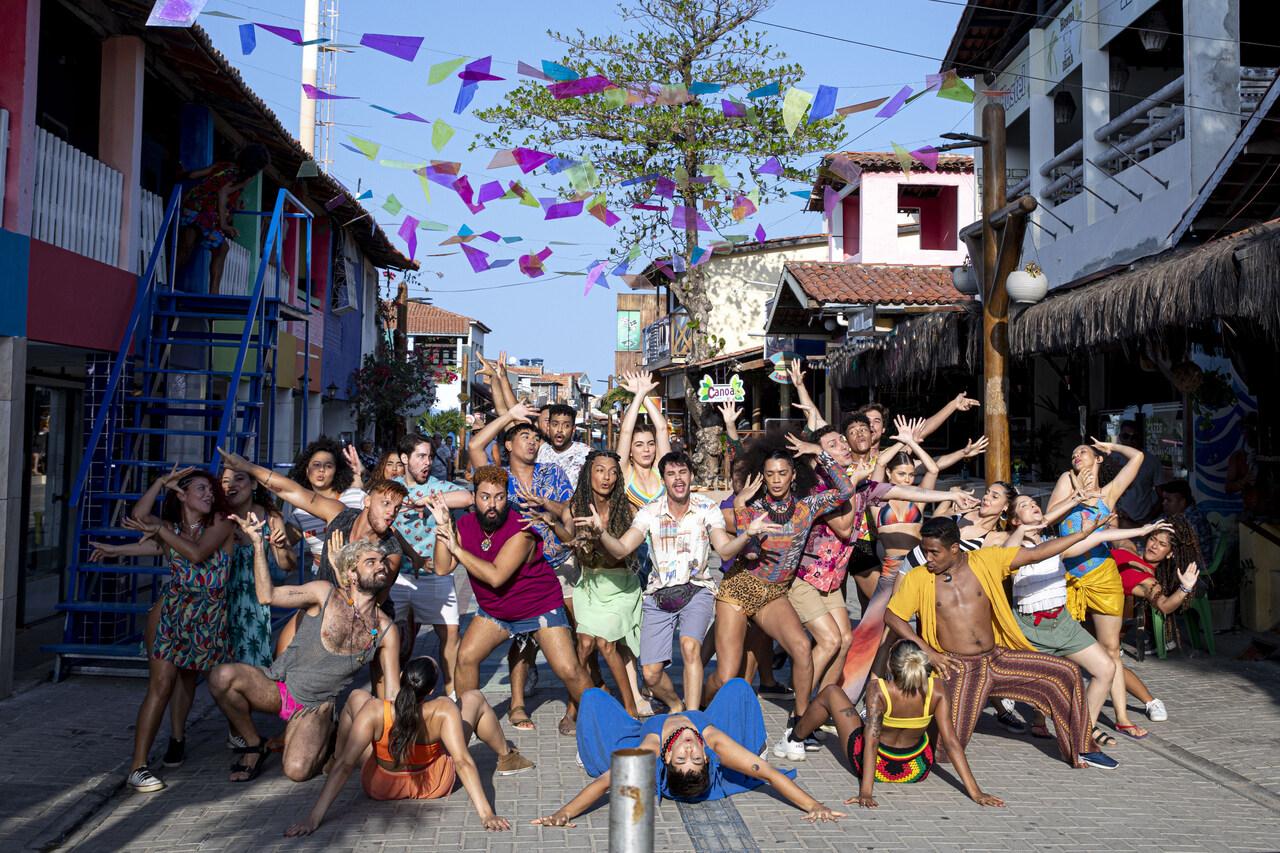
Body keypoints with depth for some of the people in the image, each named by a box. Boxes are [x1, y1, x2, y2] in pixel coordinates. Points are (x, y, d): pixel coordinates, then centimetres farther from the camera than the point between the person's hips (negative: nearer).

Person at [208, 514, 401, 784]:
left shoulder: (386, 630, -2)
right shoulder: (325, 594, -6)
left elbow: (393, 694, 3)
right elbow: (268, 595, -10)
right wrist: (258, 542, -20)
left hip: (316, 707, 0)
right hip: (277, 685, 0)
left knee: (297, 771, -27)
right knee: (222, 677, -29)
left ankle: (322, 742, 11)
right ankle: (254, 744, -3)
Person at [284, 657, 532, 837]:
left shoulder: (374, 711, -33)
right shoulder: (444, 710, -34)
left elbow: (344, 766, -33)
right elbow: (462, 761, -40)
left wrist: (313, 818, -31)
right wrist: (486, 814, -39)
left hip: (378, 787, 1)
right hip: (434, 785, 0)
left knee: (357, 697, 17)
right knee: (474, 698, 13)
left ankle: (332, 758, 44)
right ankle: (507, 758, 42)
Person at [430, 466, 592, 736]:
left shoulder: (520, 530, -28)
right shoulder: (465, 525, -9)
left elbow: (495, 577, -35)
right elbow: (442, 568, -16)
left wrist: (457, 548, -31)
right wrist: (442, 524, -25)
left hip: (541, 608, -4)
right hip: (494, 611, 5)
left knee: (569, 671, -11)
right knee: (466, 657, -10)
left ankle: (576, 714, 16)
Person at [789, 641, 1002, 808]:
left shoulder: (878, 690, -30)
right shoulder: (936, 692, -23)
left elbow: (871, 741, -35)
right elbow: (952, 742, -24)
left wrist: (866, 791, -38)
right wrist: (975, 792, -19)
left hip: (871, 765, -2)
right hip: (917, 771, 3)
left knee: (831, 692, 17)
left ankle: (794, 736, 45)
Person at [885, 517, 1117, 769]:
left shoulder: (985, 561, 0)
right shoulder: (917, 579, -5)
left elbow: (1035, 554, 0)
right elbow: (891, 616, -3)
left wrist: (1083, 533, -3)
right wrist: (929, 652, -9)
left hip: (998, 658, 3)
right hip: (958, 668, -3)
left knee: (1067, 672, -4)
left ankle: (1082, 749, 13)